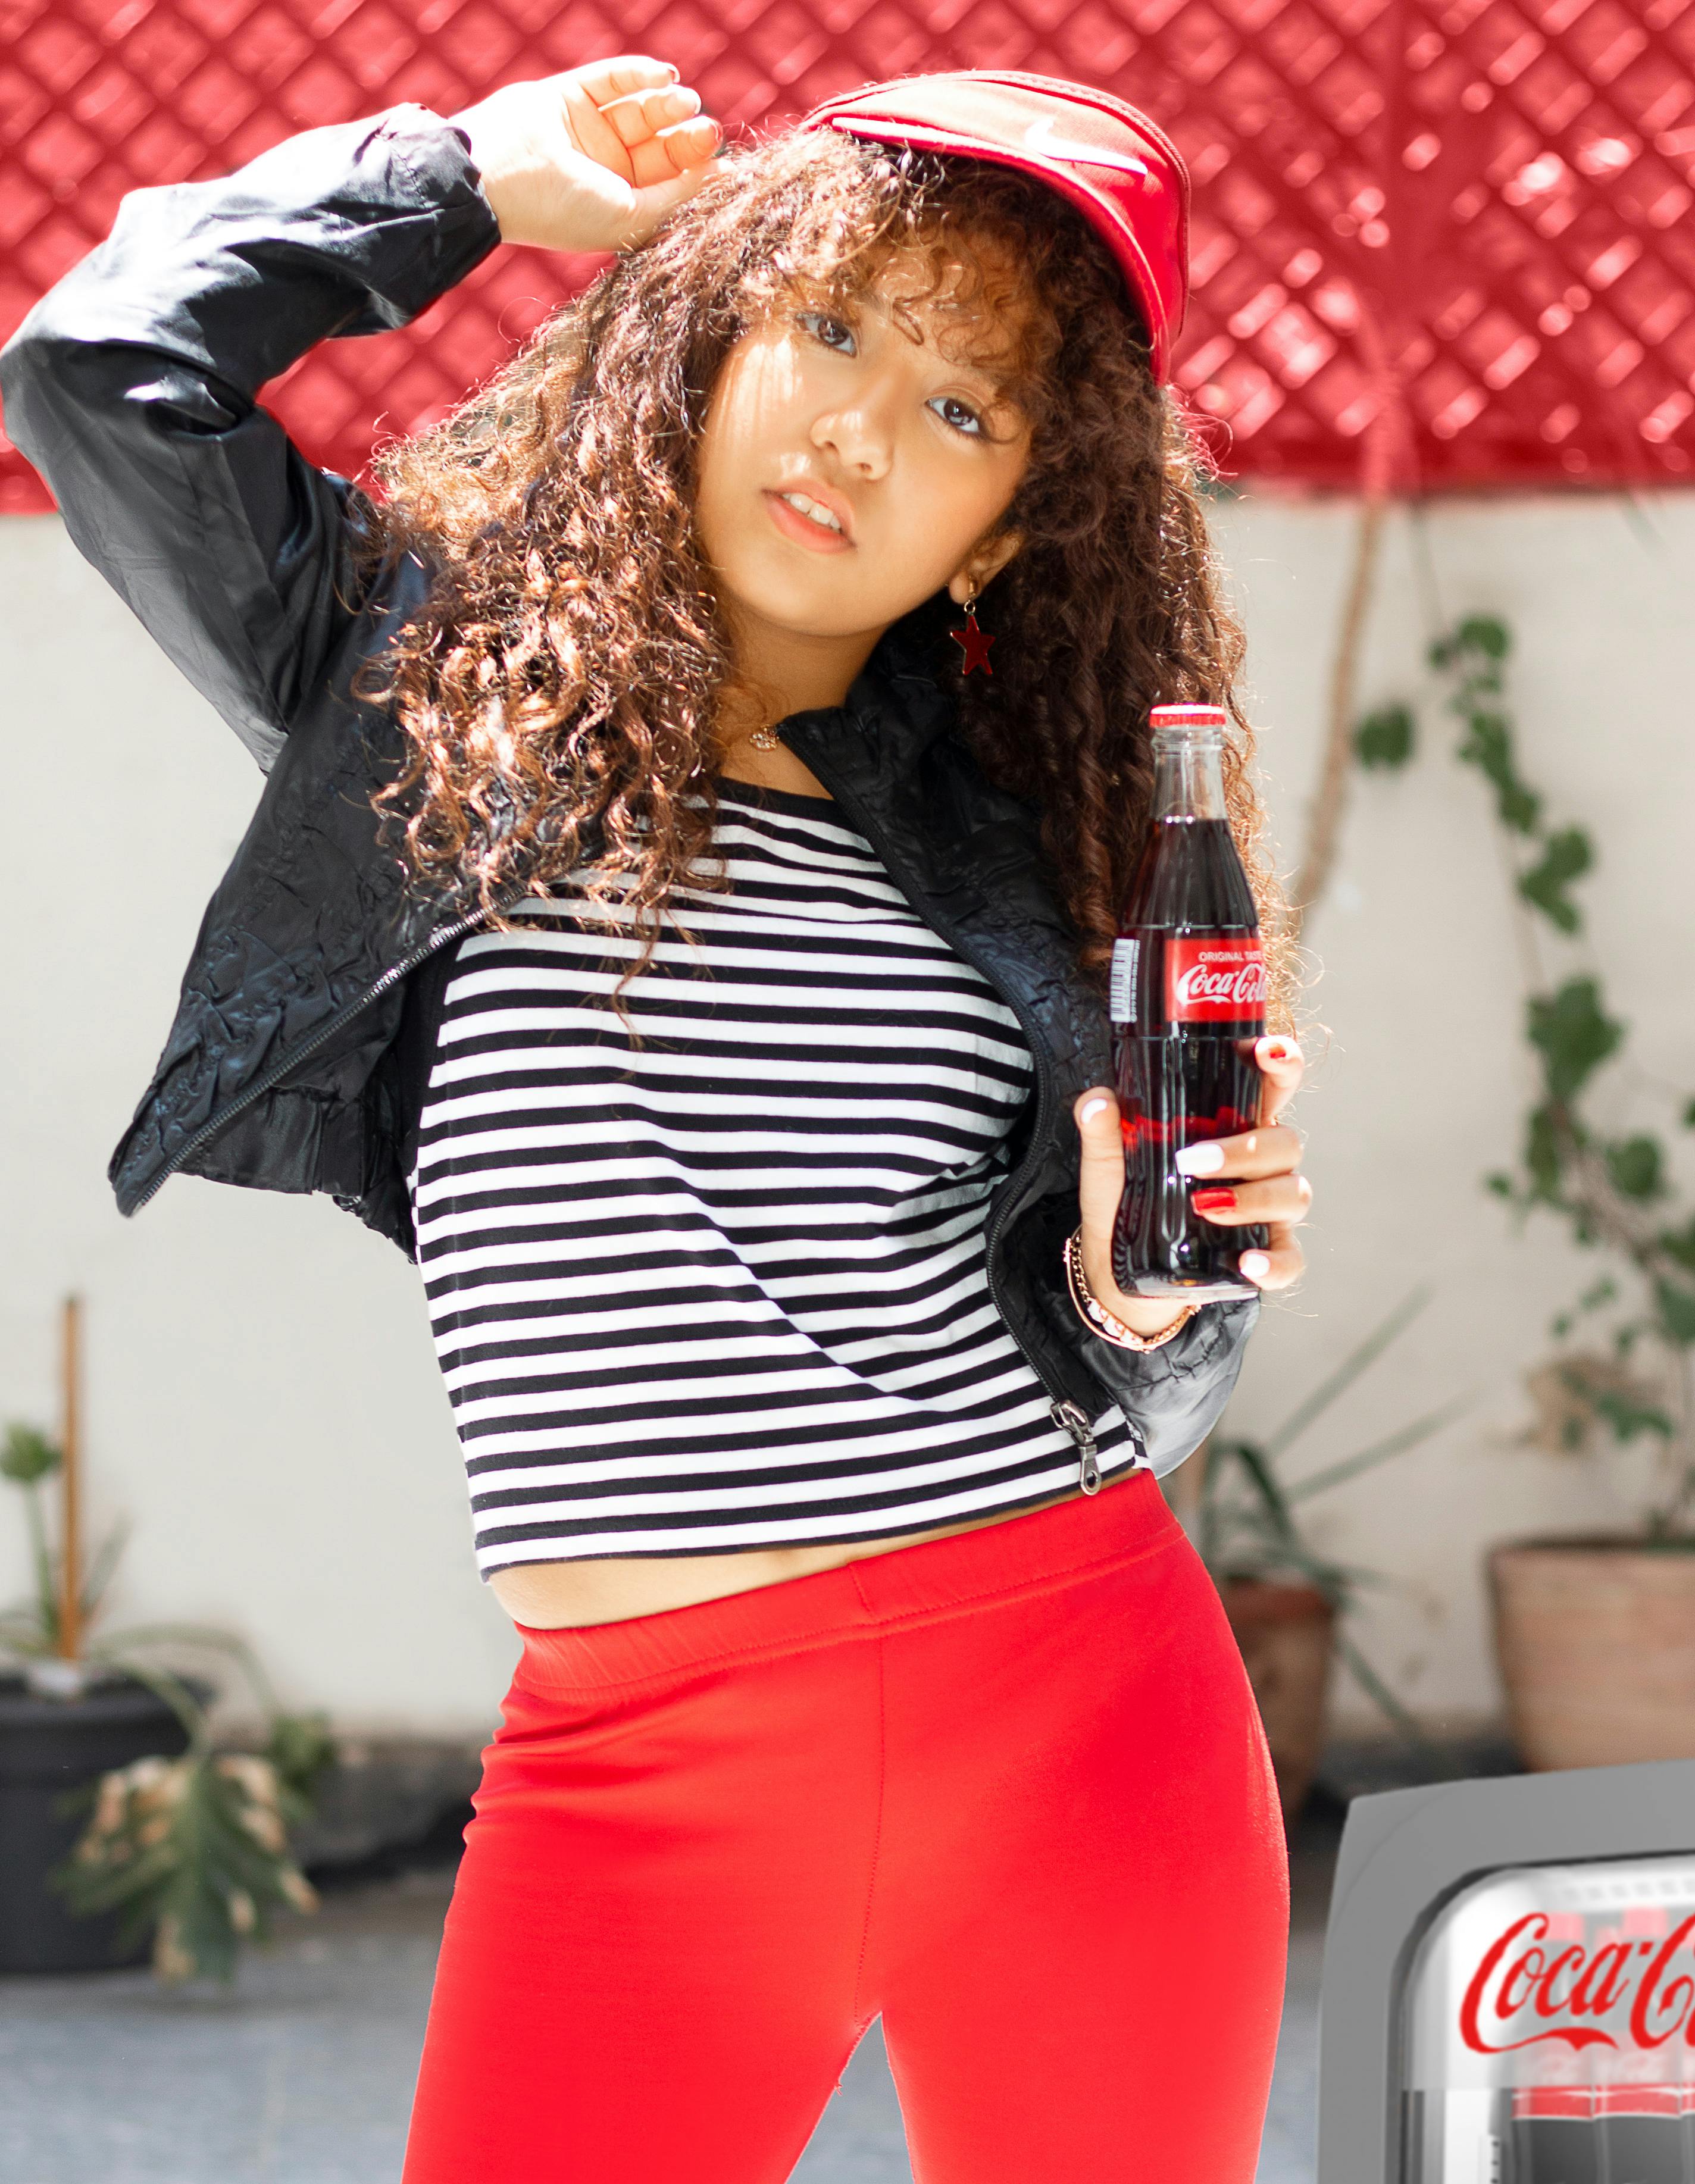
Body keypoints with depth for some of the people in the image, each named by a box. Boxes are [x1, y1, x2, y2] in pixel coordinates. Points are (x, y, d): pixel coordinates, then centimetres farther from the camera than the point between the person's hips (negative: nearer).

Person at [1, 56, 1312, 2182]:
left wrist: (1147, 1295, -11)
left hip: (1079, 1708, 2)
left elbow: (1116, 1389, 13)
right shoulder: (444, 685, 6)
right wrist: (471, 175, 8)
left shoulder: (1021, 817, 10)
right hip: (644, 1752, -2)